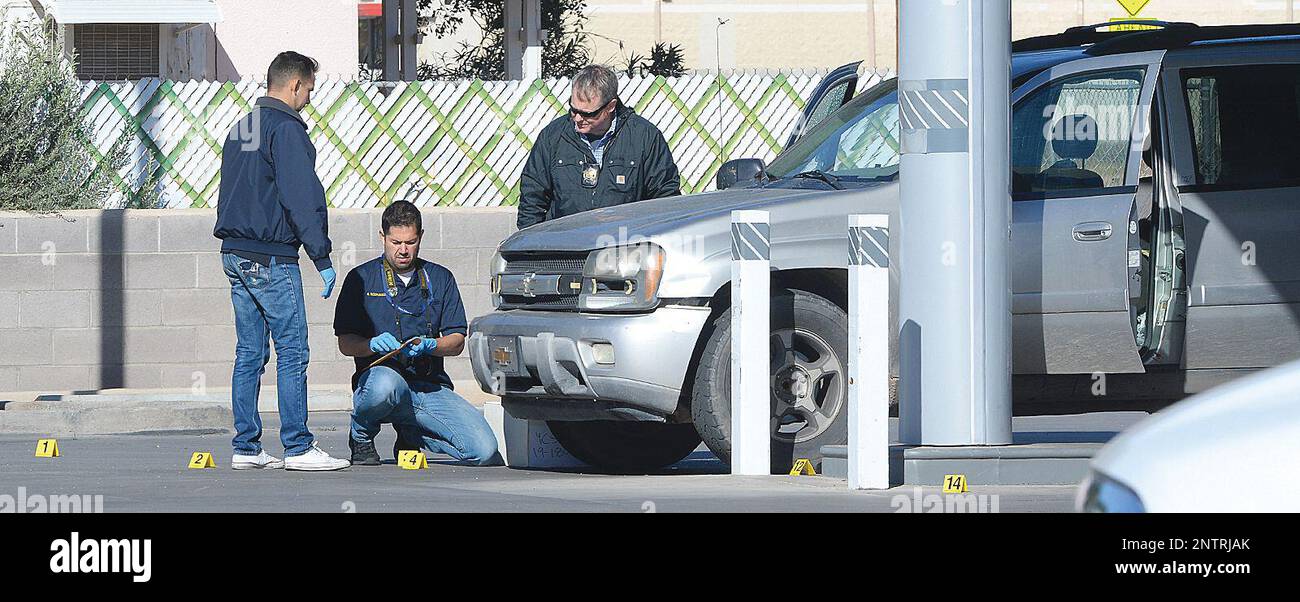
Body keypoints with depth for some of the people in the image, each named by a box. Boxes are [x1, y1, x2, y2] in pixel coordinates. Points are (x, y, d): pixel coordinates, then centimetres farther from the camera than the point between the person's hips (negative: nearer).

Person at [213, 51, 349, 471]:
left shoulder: (240, 129, 18)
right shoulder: (286, 129, -11)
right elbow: (302, 197, -17)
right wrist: (322, 258, -15)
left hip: (235, 254, 9)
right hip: (271, 257, -9)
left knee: (249, 354, 10)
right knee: (292, 353, -6)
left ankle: (246, 448, 9)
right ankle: (298, 448, -8)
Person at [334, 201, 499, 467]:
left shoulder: (440, 279, 14)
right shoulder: (362, 278, 6)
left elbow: (457, 342, 9)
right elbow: (345, 343, 1)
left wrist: (428, 345, -13)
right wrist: (374, 344, -20)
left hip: (430, 386, 3)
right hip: (380, 373, -3)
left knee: (484, 451, -16)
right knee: (386, 385, -43)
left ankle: (411, 434, 14)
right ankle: (361, 435, -6)